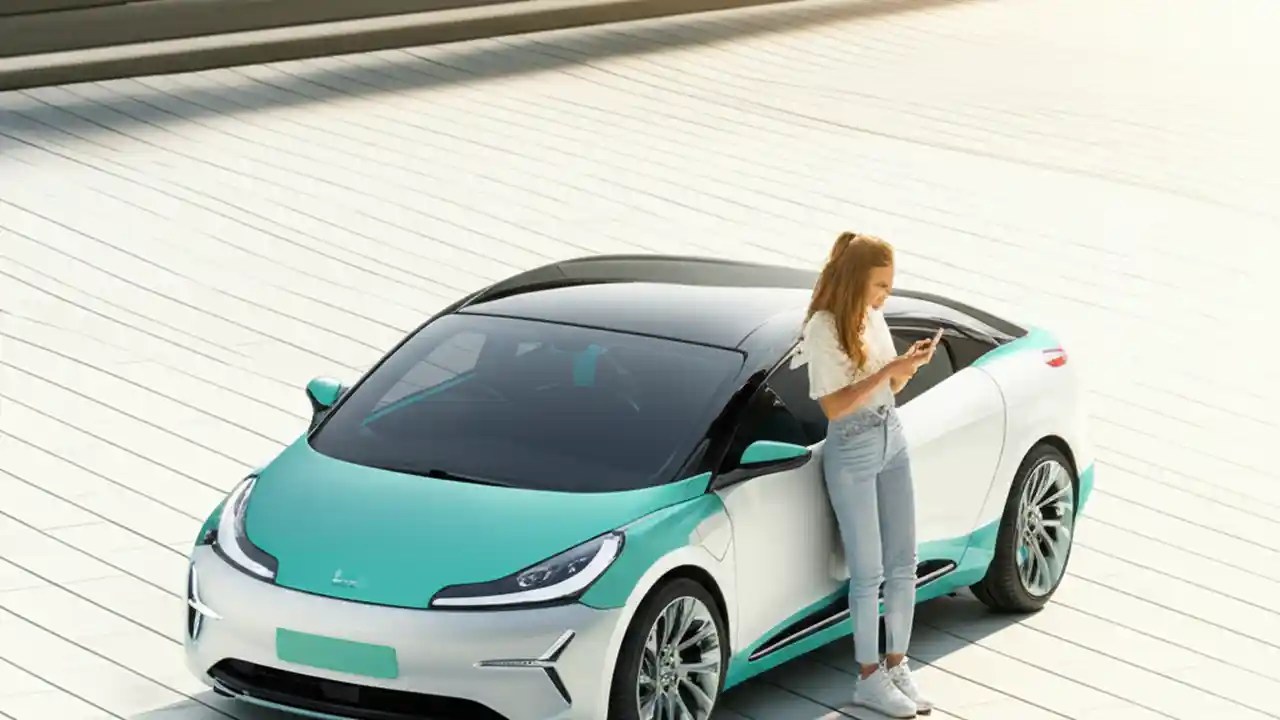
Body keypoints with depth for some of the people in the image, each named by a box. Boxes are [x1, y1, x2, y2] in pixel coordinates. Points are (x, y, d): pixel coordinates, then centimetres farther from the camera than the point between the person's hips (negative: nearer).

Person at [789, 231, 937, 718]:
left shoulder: (873, 316, 5)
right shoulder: (824, 328, -16)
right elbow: (835, 406, -19)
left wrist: (909, 365, -6)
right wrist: (890, 369, -23)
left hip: (892, 441, 7)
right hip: (851, 453, -7)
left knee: (903, 565, 8)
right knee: (869, 574, -1)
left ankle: (897, 667, 19)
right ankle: (870, 680, 9)